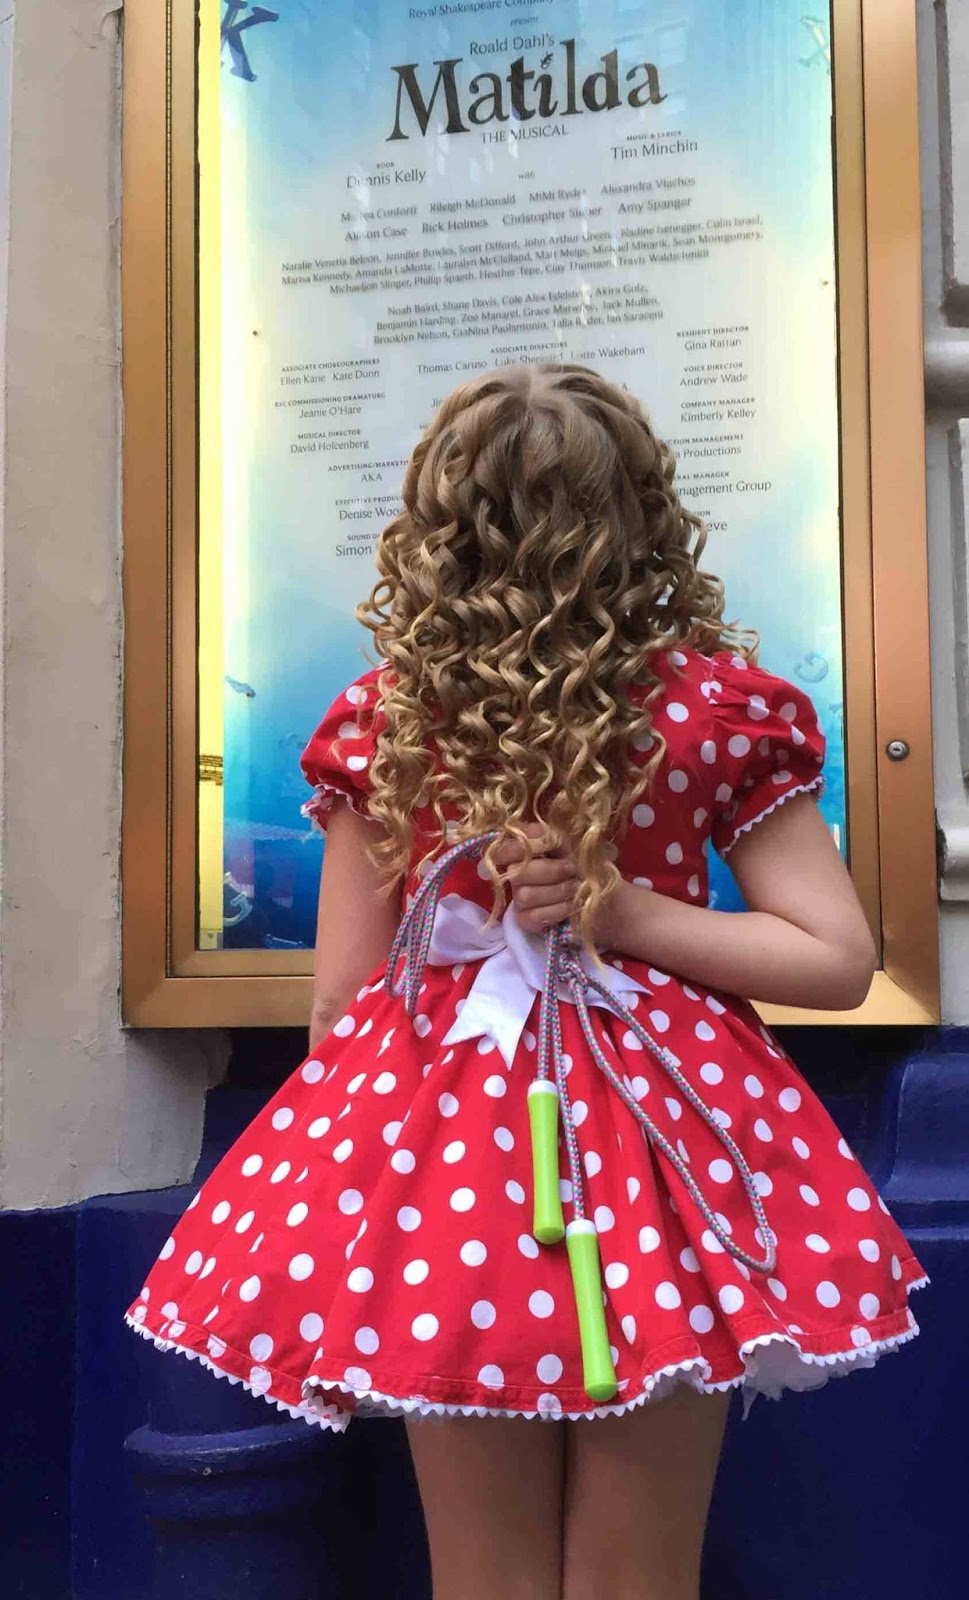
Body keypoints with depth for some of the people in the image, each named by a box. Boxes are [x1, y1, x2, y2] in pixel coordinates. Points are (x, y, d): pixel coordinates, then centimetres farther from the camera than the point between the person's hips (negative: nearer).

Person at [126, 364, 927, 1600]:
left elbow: (339, 1000, 1)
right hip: (657, 1147, 0)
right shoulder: (721, 706, -5)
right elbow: (836, 959, -5)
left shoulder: (378, 723, -5)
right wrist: (626, 913, -7)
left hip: (445, 1135, 0)